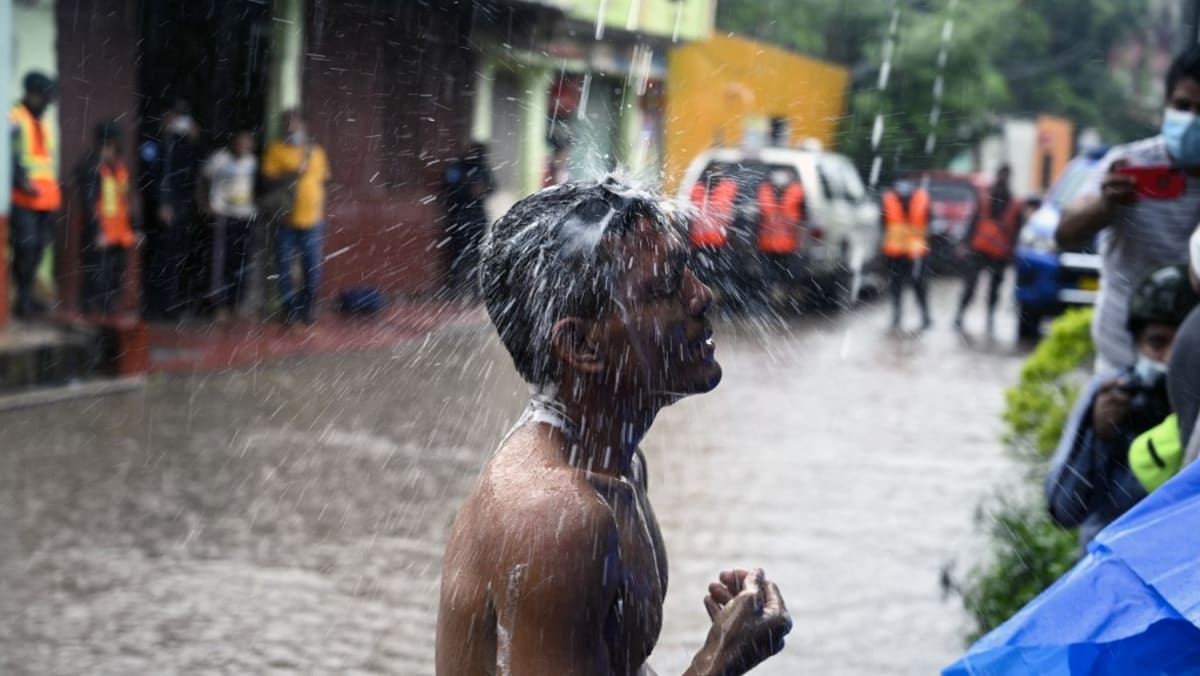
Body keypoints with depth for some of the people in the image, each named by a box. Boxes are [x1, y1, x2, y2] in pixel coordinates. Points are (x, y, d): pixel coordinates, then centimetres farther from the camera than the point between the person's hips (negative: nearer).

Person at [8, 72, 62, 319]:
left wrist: (55, 192, 20)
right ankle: (23, 297, -6)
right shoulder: (14, 119, -5)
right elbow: (11, 156, -15)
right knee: (25, 245, -12)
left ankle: (27, 295, 14)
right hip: (24, 196, -7)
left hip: (47, 196, 7)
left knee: (38, 246, 5)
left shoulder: (43, 122, 21)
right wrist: (22, 182, -25)